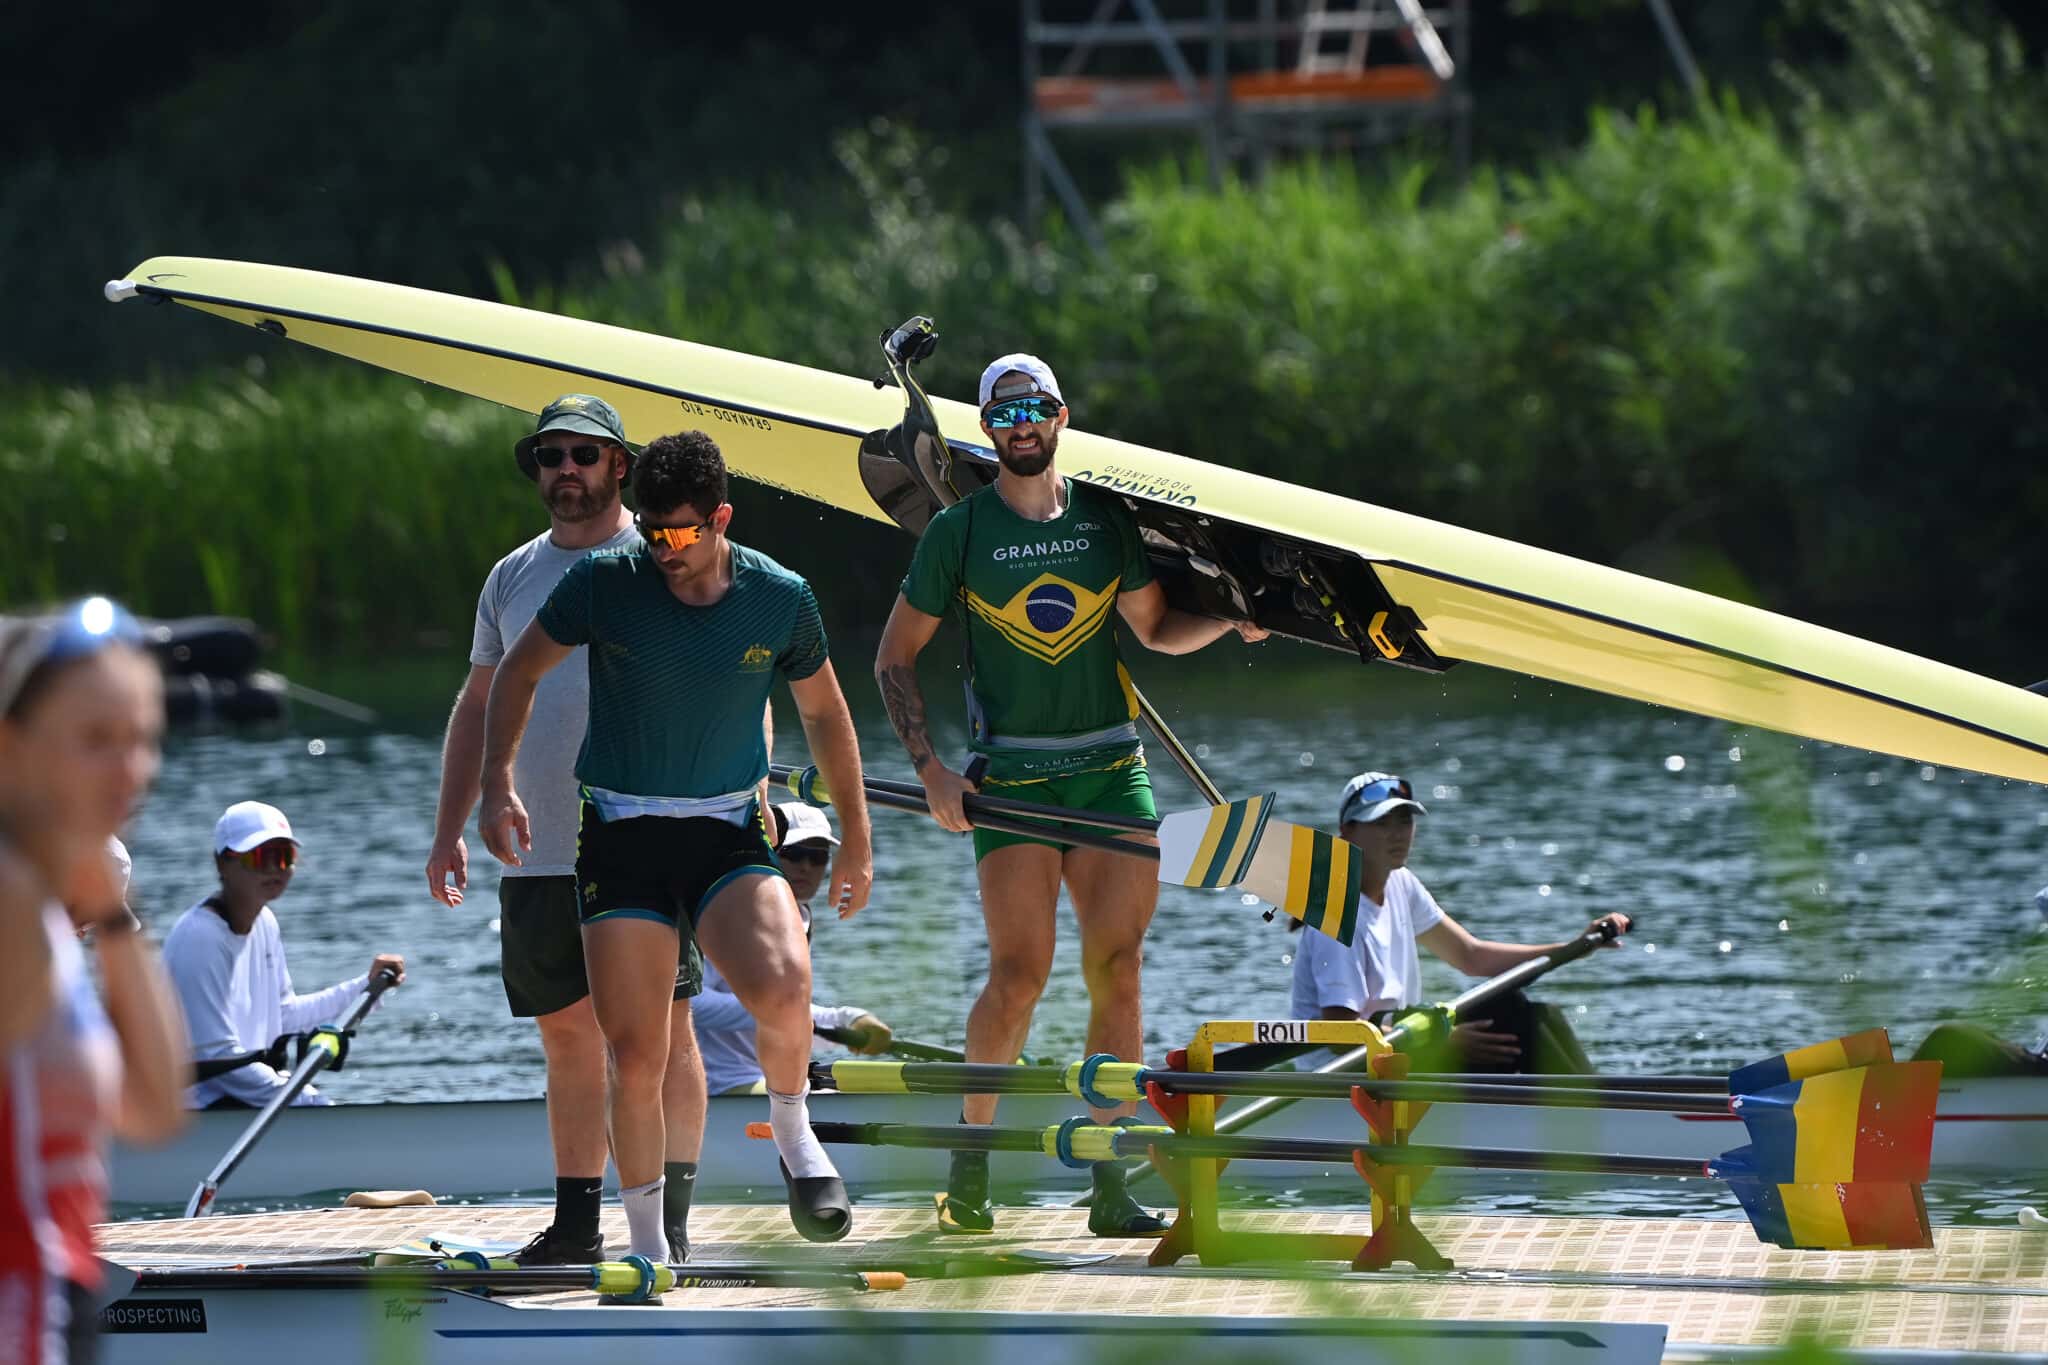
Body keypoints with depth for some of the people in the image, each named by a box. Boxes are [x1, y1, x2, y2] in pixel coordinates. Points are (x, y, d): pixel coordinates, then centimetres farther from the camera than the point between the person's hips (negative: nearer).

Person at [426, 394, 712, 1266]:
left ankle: (671, 1219, -4)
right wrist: (449, 829, 15)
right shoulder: (512, 577, 15)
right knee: (568, 1036, 7)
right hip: (539, 856, 5)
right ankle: (576, 1222, 11)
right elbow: (477, 706, 21)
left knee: (663, 1029, -6)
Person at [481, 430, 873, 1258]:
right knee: (635, 1061, -6)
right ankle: (648, 1253, 11)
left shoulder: (780, 599, -3)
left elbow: (823, 711, 14)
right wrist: (498, 783, -4)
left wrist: (856, 839, 17)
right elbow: (519, 670, 8)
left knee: (782, 990, -28)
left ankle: (792, 1133, 3)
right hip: (620, 839, 0)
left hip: (729, 833, 0)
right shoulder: (603, 584, -7)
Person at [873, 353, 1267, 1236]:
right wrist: (931, 772, -5)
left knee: (1116, 974, -3)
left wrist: (1229, 623, 1)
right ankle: (970, 1158, 7)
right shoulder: (959, 531, 0)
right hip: (1012, 774, -3)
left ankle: (1110, 1188, 1)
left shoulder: (1106, 517, 8)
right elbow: (895, 658, 5)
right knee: (1019, 977, -12)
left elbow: (1154, 628, 21)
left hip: (1112, 767, 3)